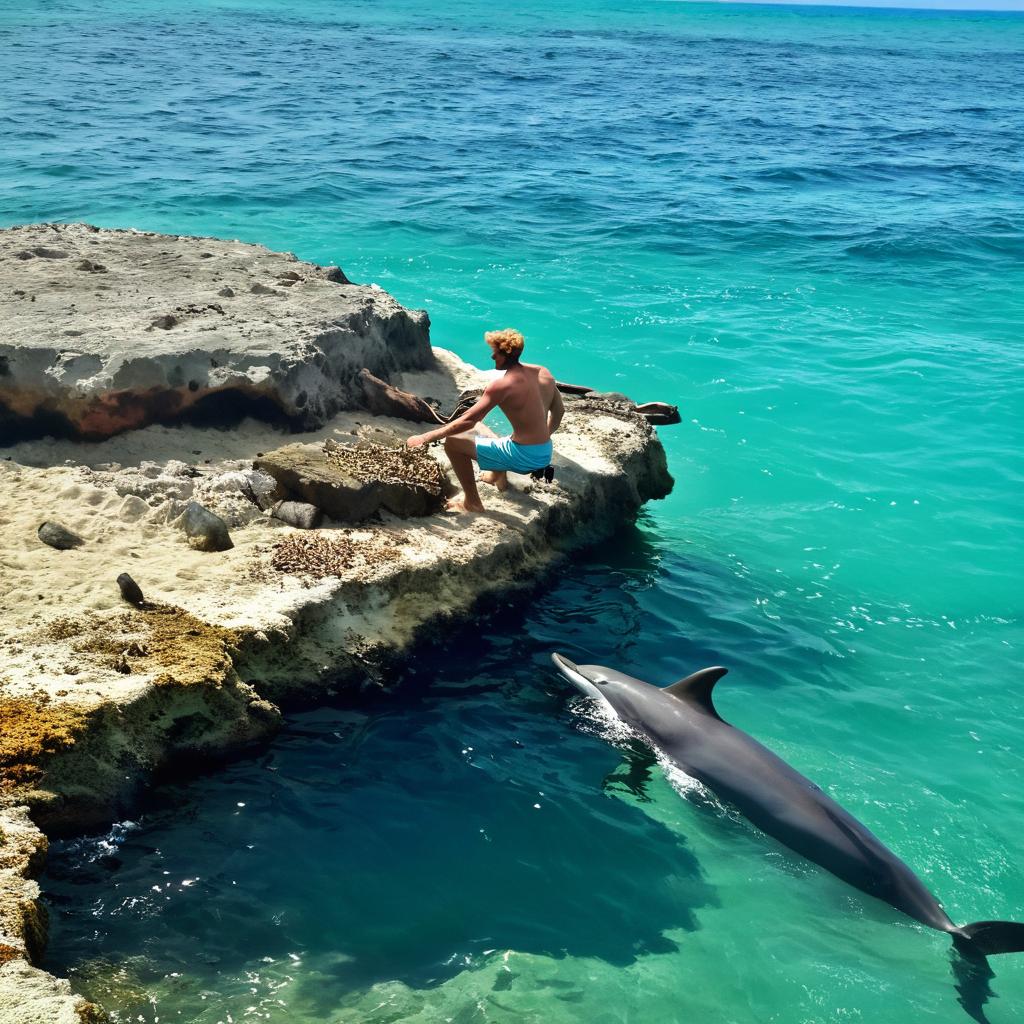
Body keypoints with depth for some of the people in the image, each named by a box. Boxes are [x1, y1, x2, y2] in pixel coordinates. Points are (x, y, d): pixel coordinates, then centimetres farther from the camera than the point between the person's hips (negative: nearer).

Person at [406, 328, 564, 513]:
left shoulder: (502, 386, -18)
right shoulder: (544, 373, 3)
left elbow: (468, 421, -20)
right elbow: (559, 410, 17)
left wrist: (426, 437, -15)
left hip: (524, 458, -8)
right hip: (546, 454, 8)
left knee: (453, 442, -2)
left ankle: (472, 502, 5)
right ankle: (499, 477, 50)